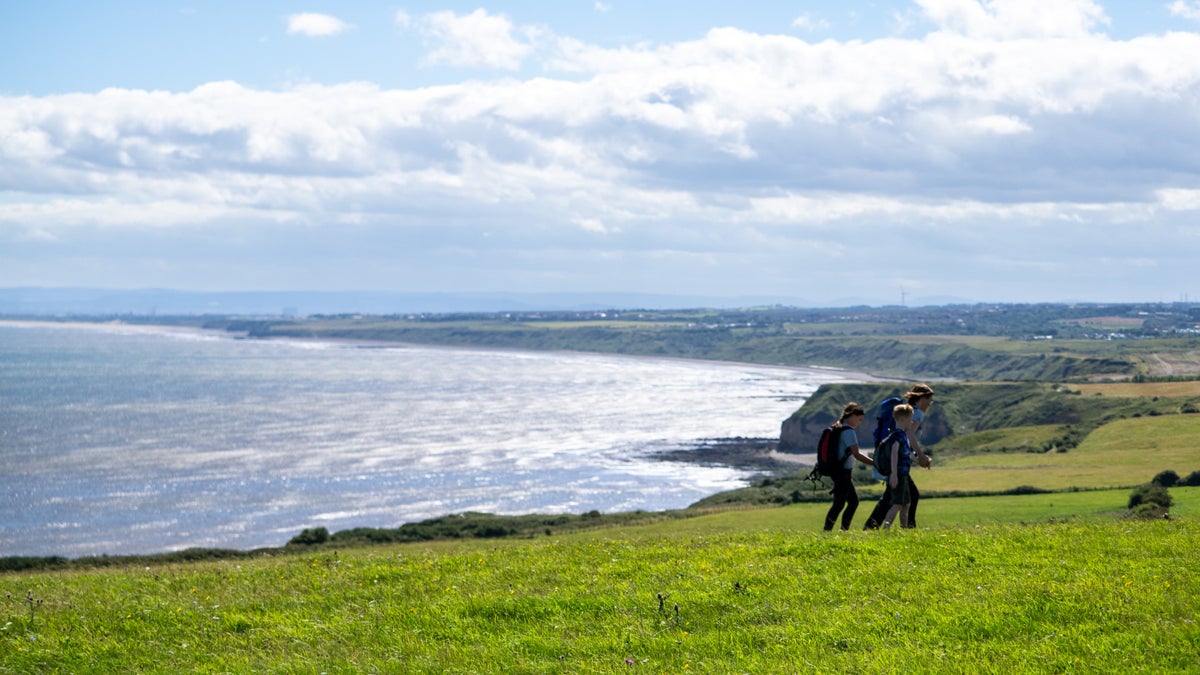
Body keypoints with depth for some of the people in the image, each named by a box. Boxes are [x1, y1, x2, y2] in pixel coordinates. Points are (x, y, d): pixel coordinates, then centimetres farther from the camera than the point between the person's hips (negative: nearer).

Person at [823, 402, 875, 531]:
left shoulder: (837, 429, 14)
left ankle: (844, 529, 14)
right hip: (843, 473, -10)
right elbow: (856, 454, -21)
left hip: (838, 471, 10)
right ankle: (827, 530, -10)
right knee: (839, 503, -9)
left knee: (853, 501, 14)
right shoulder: (848, 432, -15)